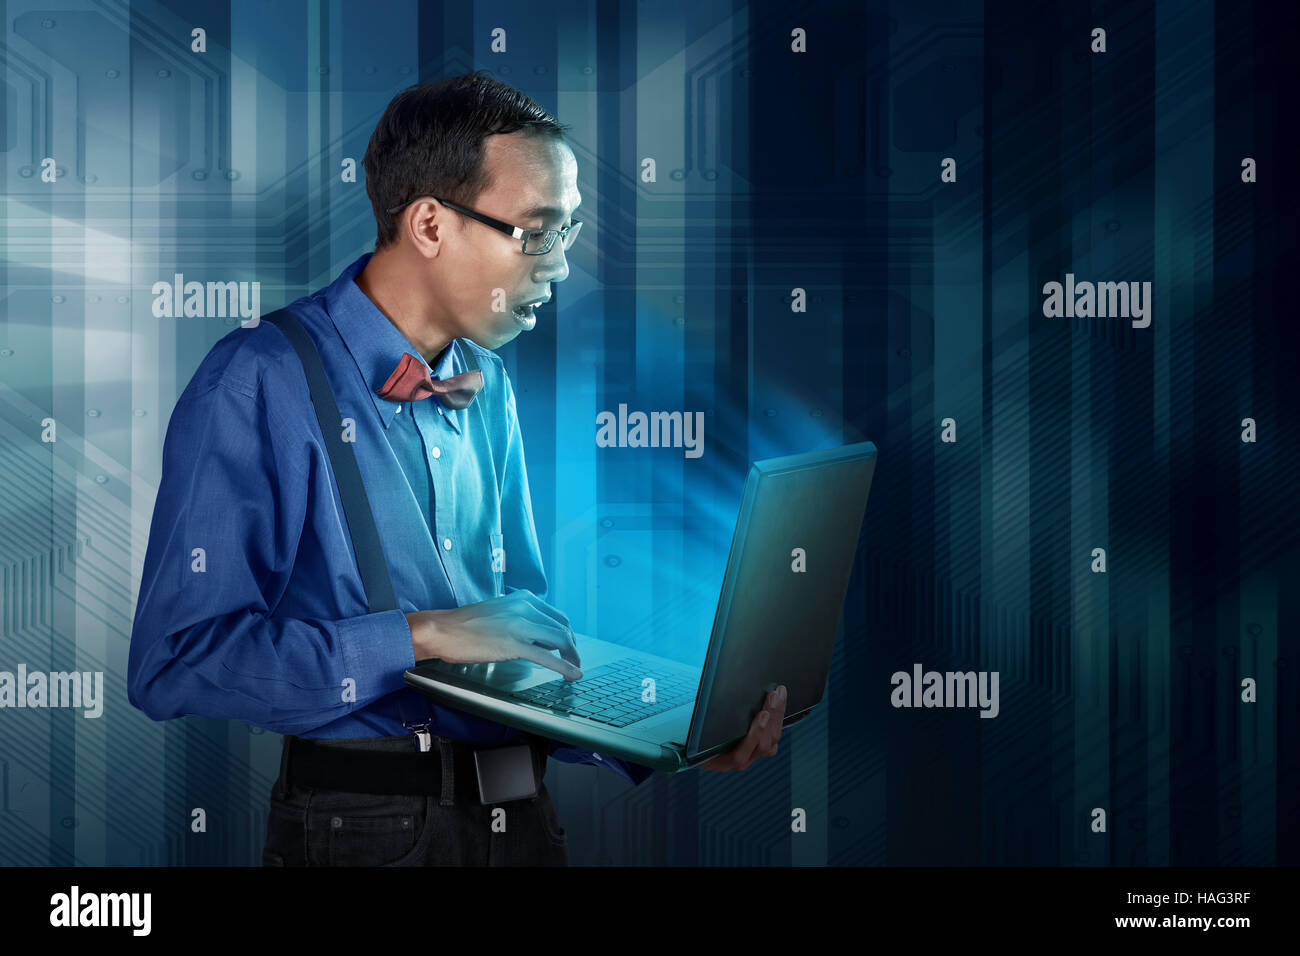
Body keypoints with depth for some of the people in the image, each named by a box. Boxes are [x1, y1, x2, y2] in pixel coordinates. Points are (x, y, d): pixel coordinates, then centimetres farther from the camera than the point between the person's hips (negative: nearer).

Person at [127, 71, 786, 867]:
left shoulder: (488, 390, 12)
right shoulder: (260, 383, -10)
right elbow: (176, 664, -18)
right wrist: (421, 636, -19)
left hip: (521, 819, 5)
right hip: (363, 826, -5)